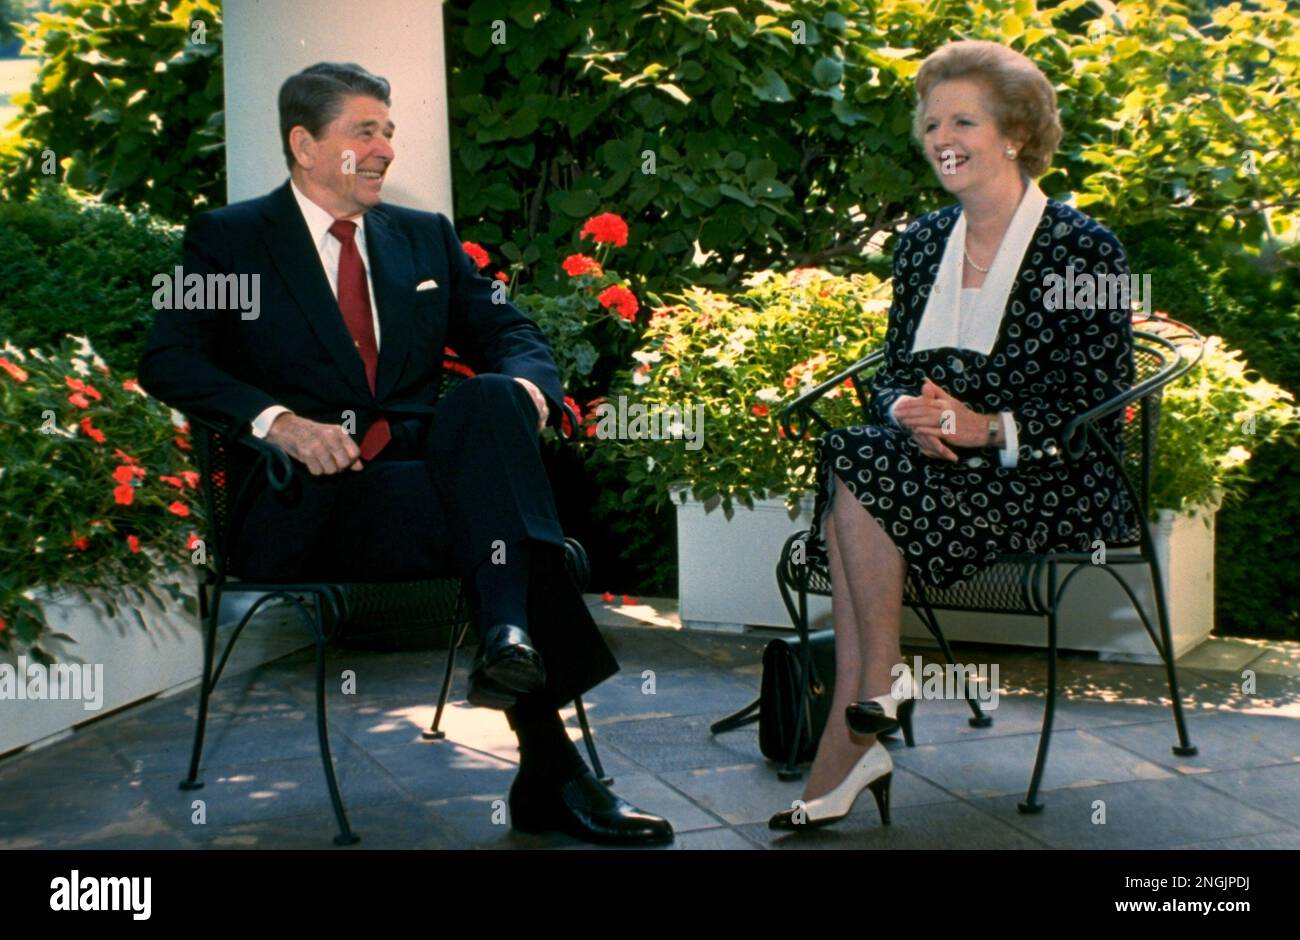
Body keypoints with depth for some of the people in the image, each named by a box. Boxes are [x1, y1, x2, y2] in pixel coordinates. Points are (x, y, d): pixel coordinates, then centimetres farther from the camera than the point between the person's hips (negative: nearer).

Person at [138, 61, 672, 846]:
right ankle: (550, 765, -35)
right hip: (308, 500, -4)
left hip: (430, 464, 4)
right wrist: (277, 419, -20)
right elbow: (168, 362, -2)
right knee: (490, 499, -32)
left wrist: (525, 386, -9)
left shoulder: (427, 238, 23)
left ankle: (510, 635, -45)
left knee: (493, 397, -31)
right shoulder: (226, 240, 10)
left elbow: (510, 334, 17)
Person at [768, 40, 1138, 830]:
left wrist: (988, 428, -21)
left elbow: (1103, 409, -8)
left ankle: (882, 681, -14)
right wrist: (908, 410, -11)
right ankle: (856, 751, -29)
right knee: (852, 463, -28)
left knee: (858, 469, -28)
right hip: (939, 466, 6)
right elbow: (892, 373, 14)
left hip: (1050, 482, -5)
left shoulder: (1085, 249, -5)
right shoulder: (923, 243, 14)